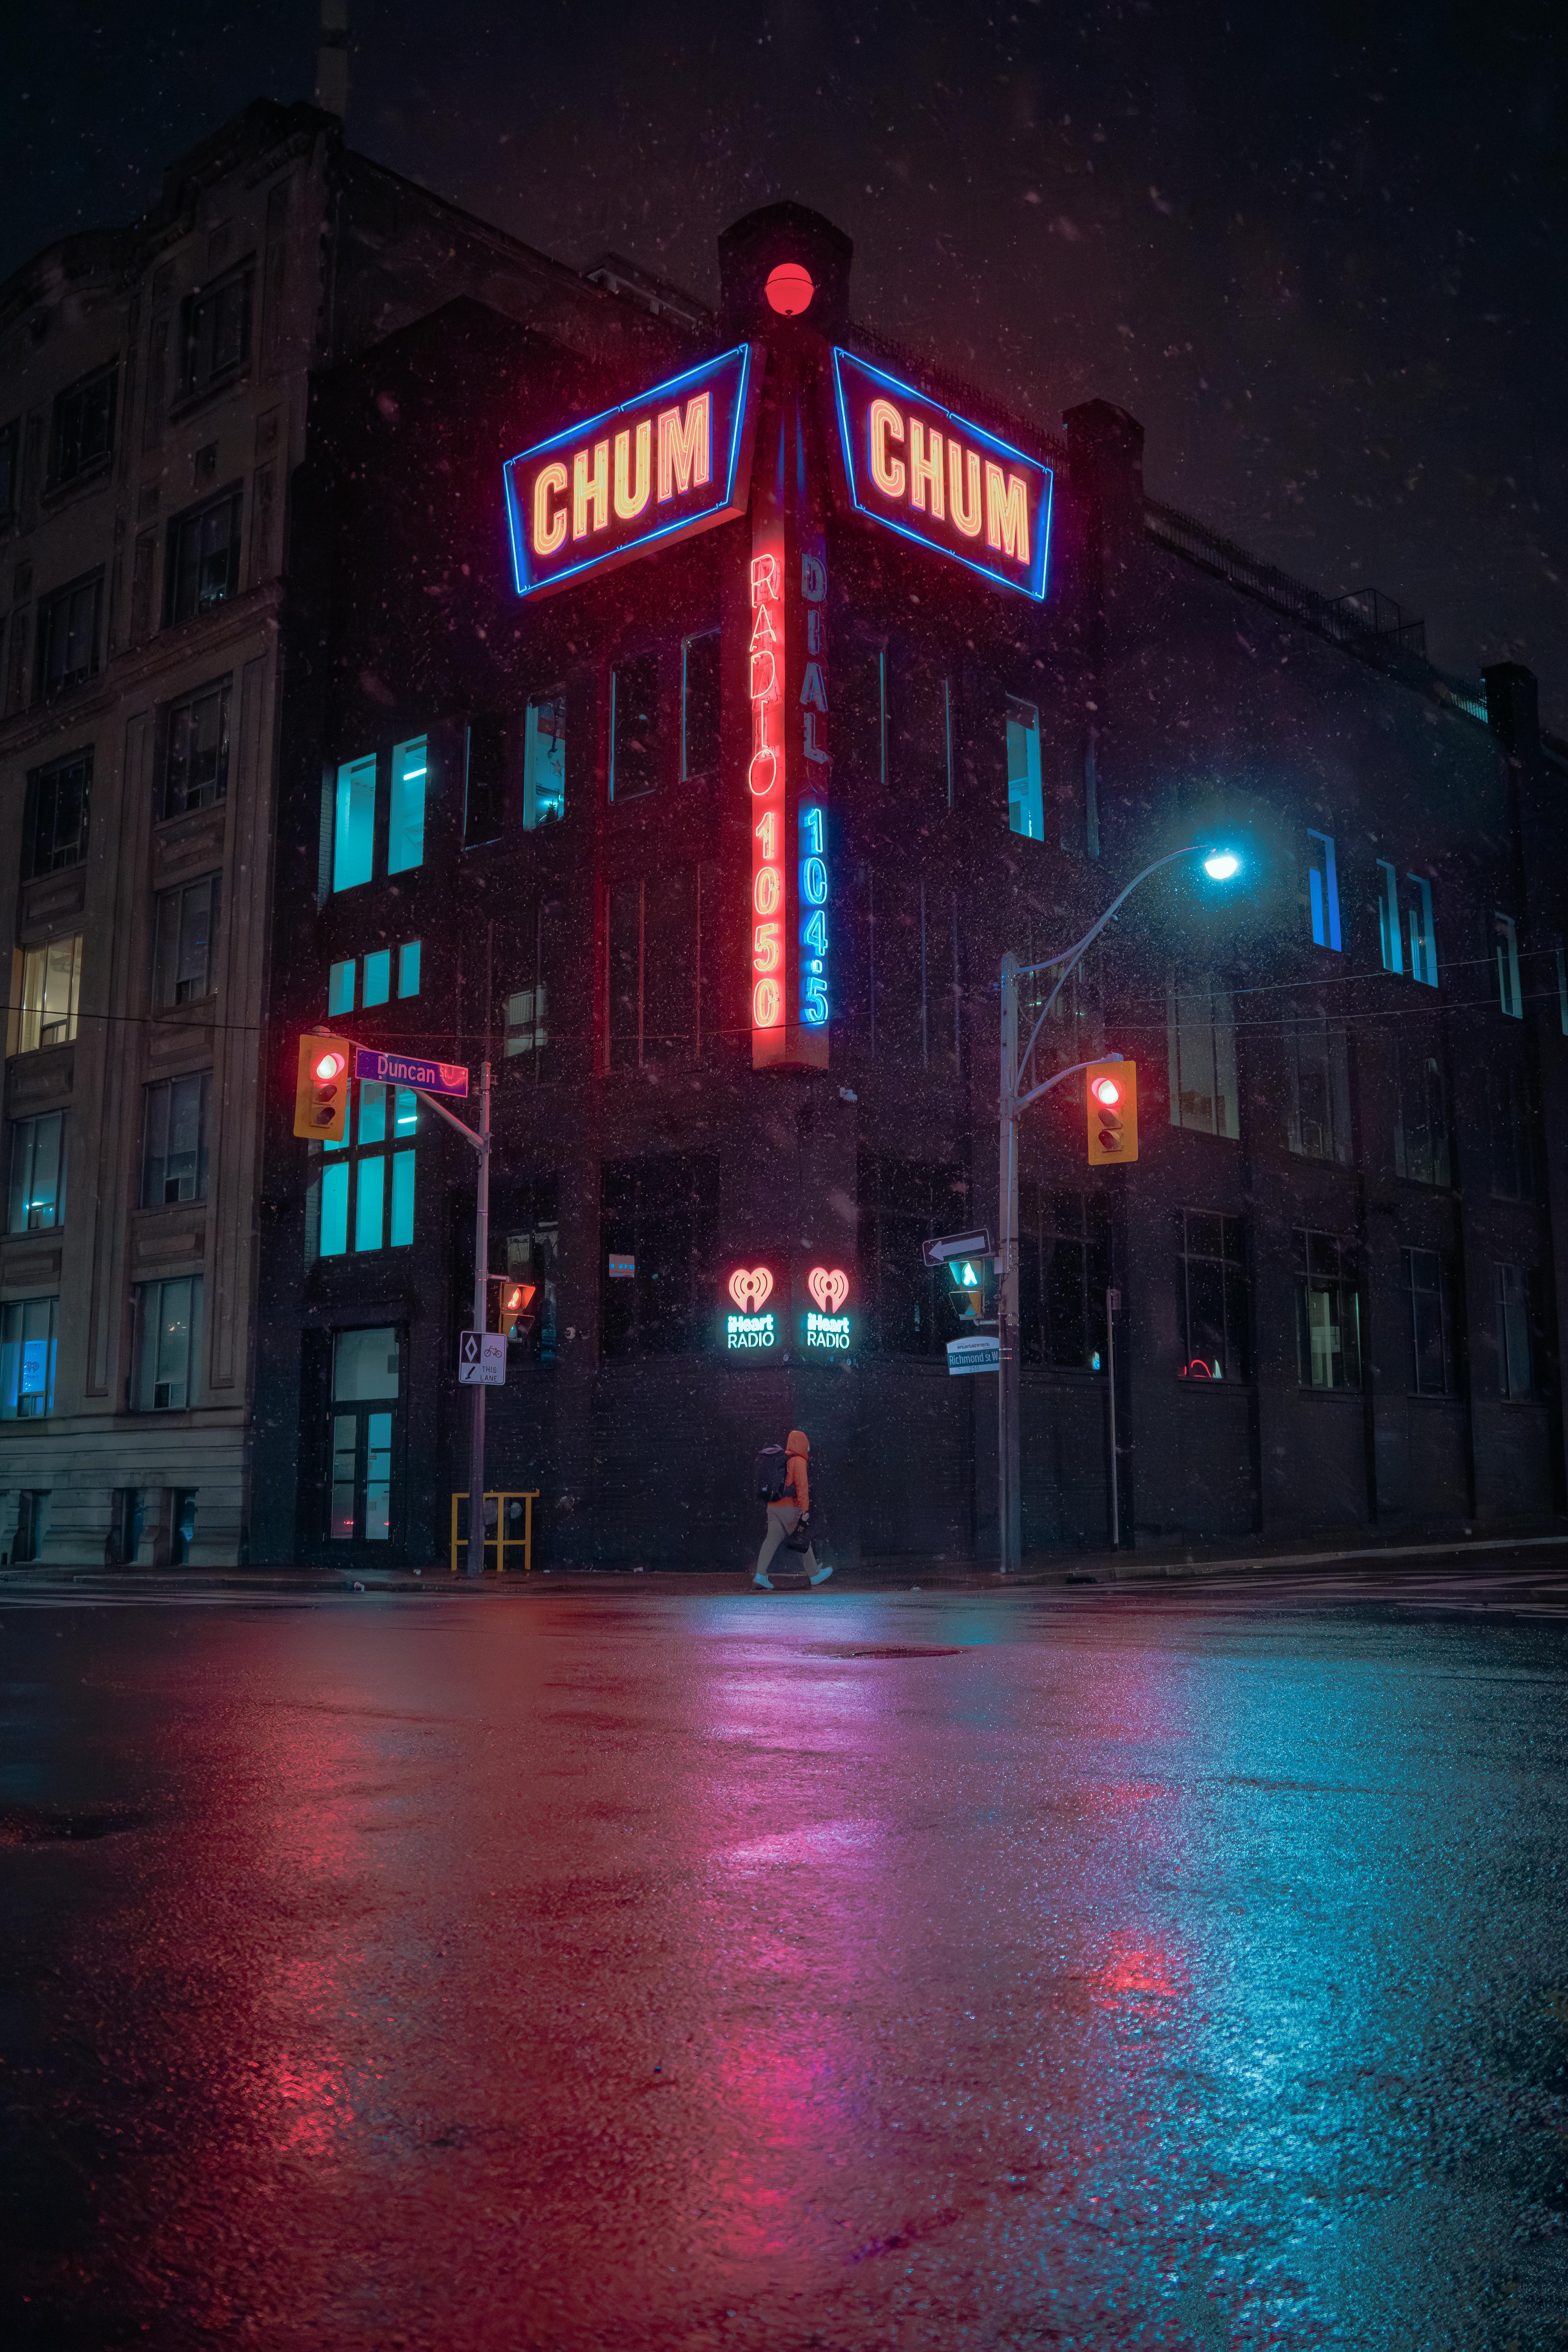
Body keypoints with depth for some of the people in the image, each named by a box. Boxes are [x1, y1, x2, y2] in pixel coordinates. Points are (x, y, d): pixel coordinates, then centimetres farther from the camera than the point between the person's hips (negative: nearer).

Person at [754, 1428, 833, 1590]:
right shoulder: (798, 1461, -8)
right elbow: (802, 1486, -15)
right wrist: (805, 1509, -16)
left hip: (773, 1508, 6)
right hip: (791, 1509, -6)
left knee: (771, 1539, 0)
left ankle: (761, 1574, -14)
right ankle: (815, 1575, 20)